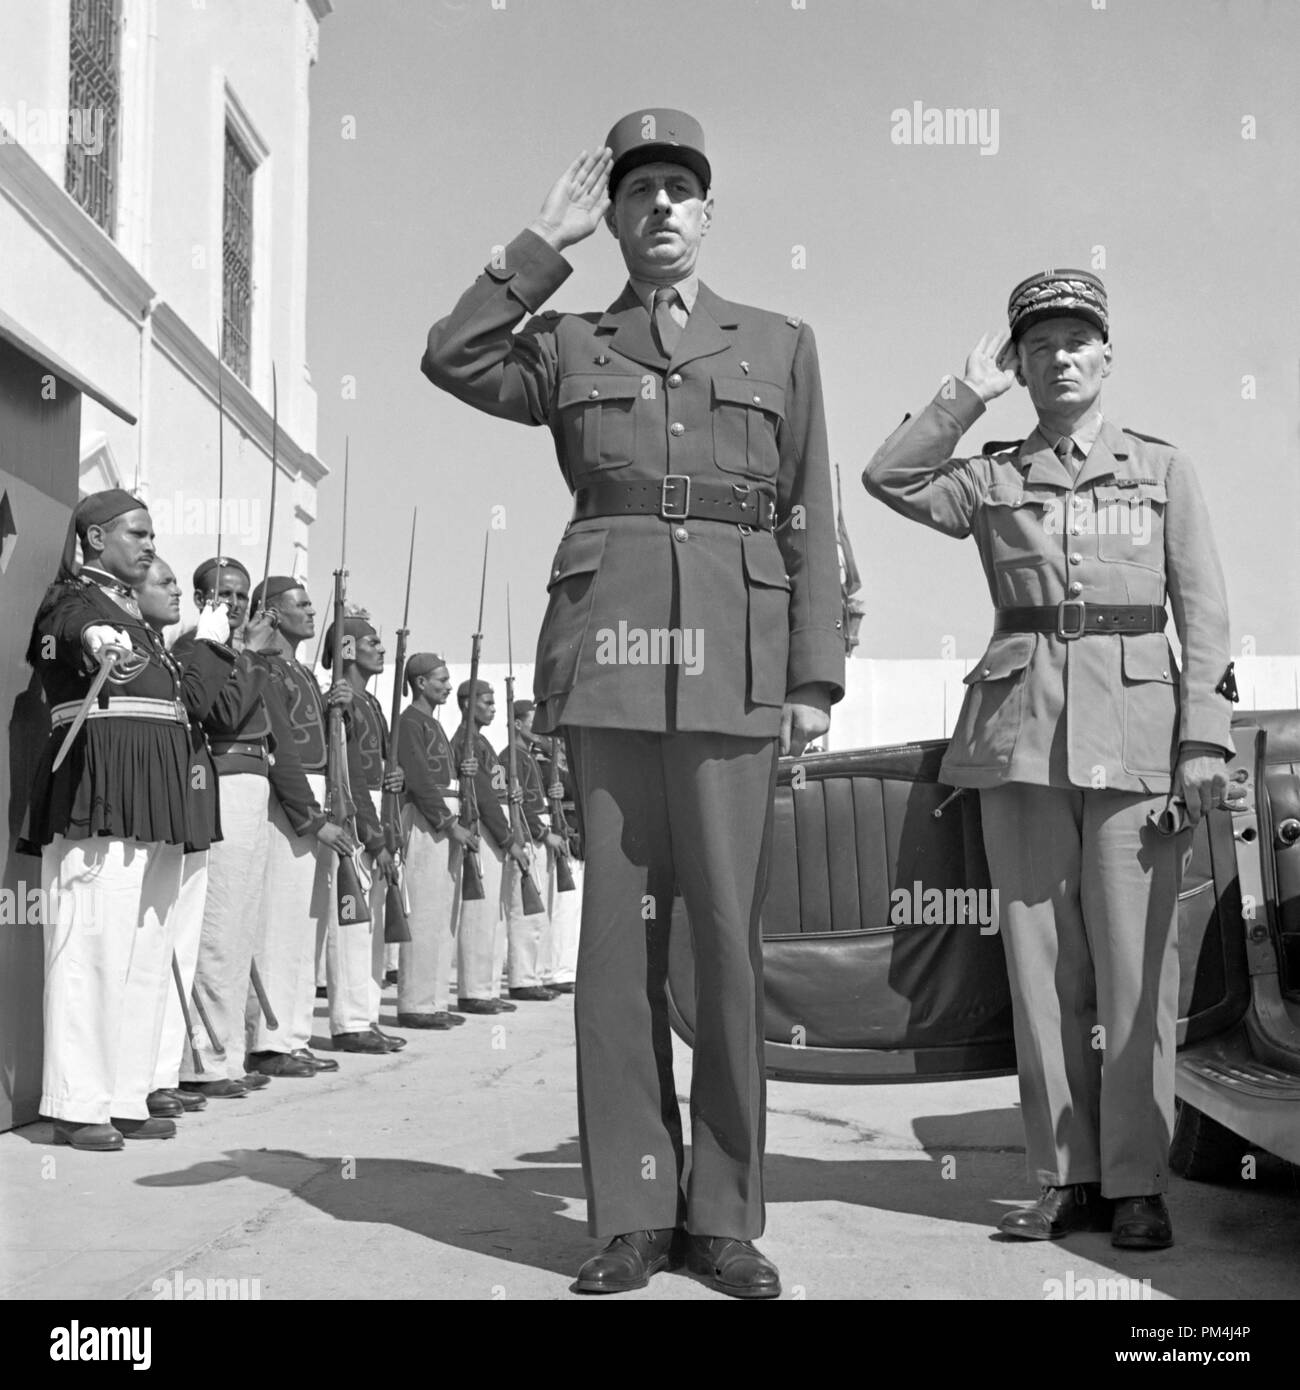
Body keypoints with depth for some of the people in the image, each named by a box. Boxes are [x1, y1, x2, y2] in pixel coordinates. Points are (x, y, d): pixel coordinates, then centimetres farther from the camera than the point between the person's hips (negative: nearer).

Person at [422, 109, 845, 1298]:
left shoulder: (780, 344, 14)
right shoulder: (570, 349, 15)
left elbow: (807, 523, 8)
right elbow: (451, 361, -5)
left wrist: (817, 678, 0)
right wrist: (544, 247, -1)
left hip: (731, 660, 0)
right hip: (610, 652, 1)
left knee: (727, 929, -3)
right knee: (621, 927, -2)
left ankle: (724, 1217, 6)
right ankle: (632, 1215, 5)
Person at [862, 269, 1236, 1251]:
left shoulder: (1162, 469, 11)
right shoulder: (993, 479, 13)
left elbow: (1204, 614, 5)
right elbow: (890, 479, -4)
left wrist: (1205, 737, -4)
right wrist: (969, 392, 0)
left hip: (1134, 731, -1)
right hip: (1021, 732, 2)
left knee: (1136, 965, -2)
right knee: (1042, 964, 4)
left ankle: (1137, 1183, 7)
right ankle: (1067, 1178, 12)